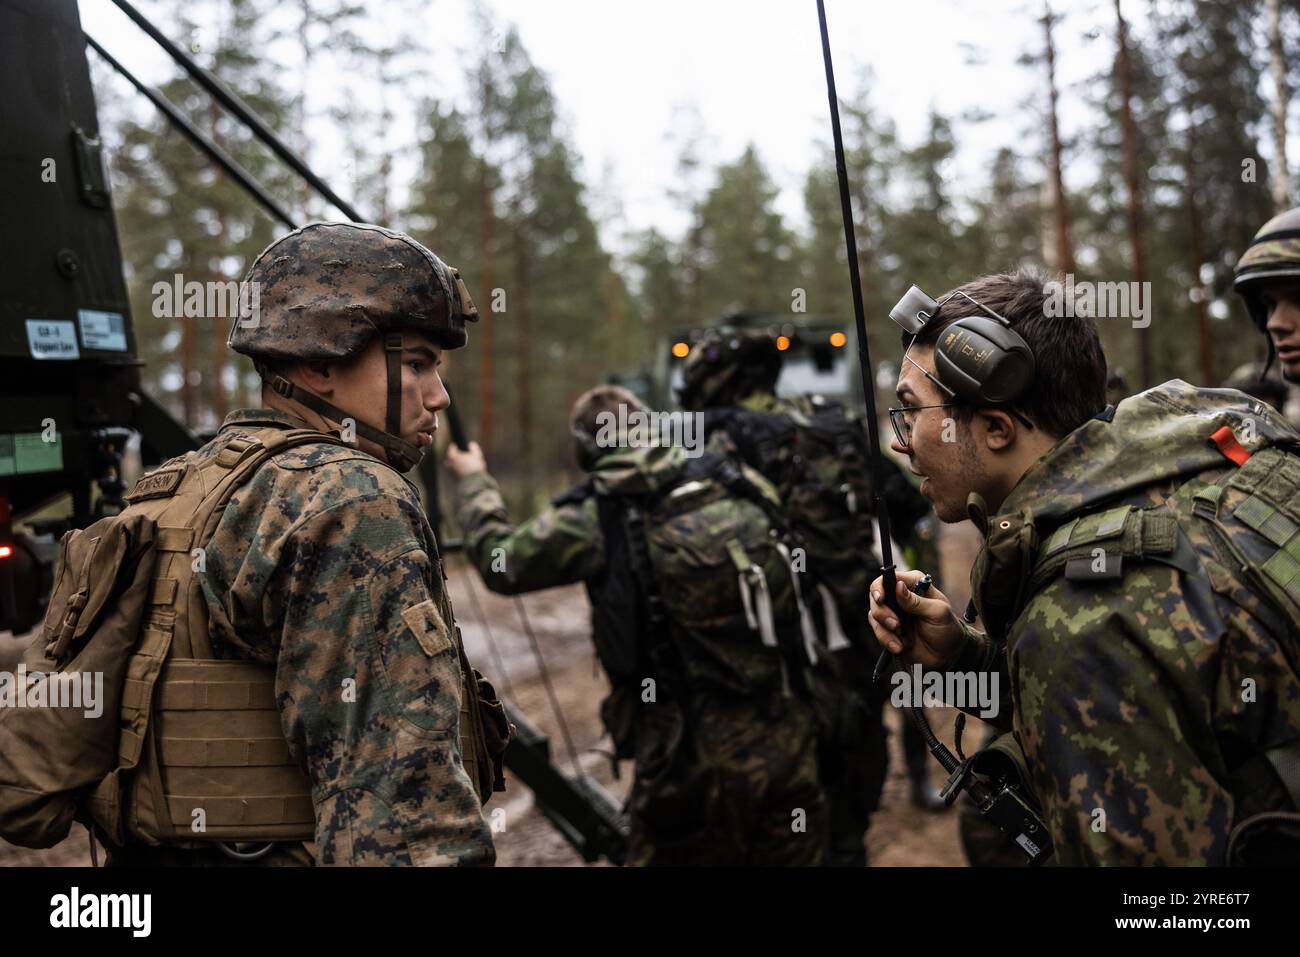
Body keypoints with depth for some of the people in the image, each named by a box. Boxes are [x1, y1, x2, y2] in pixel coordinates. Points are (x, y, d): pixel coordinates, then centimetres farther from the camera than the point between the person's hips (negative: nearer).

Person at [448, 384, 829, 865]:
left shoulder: (599, 516, -7)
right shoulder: (740, 485, 2)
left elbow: (500, 559, 7)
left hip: (697, 757, -3)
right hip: (787, 741, 4)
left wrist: (474, 479, 25)